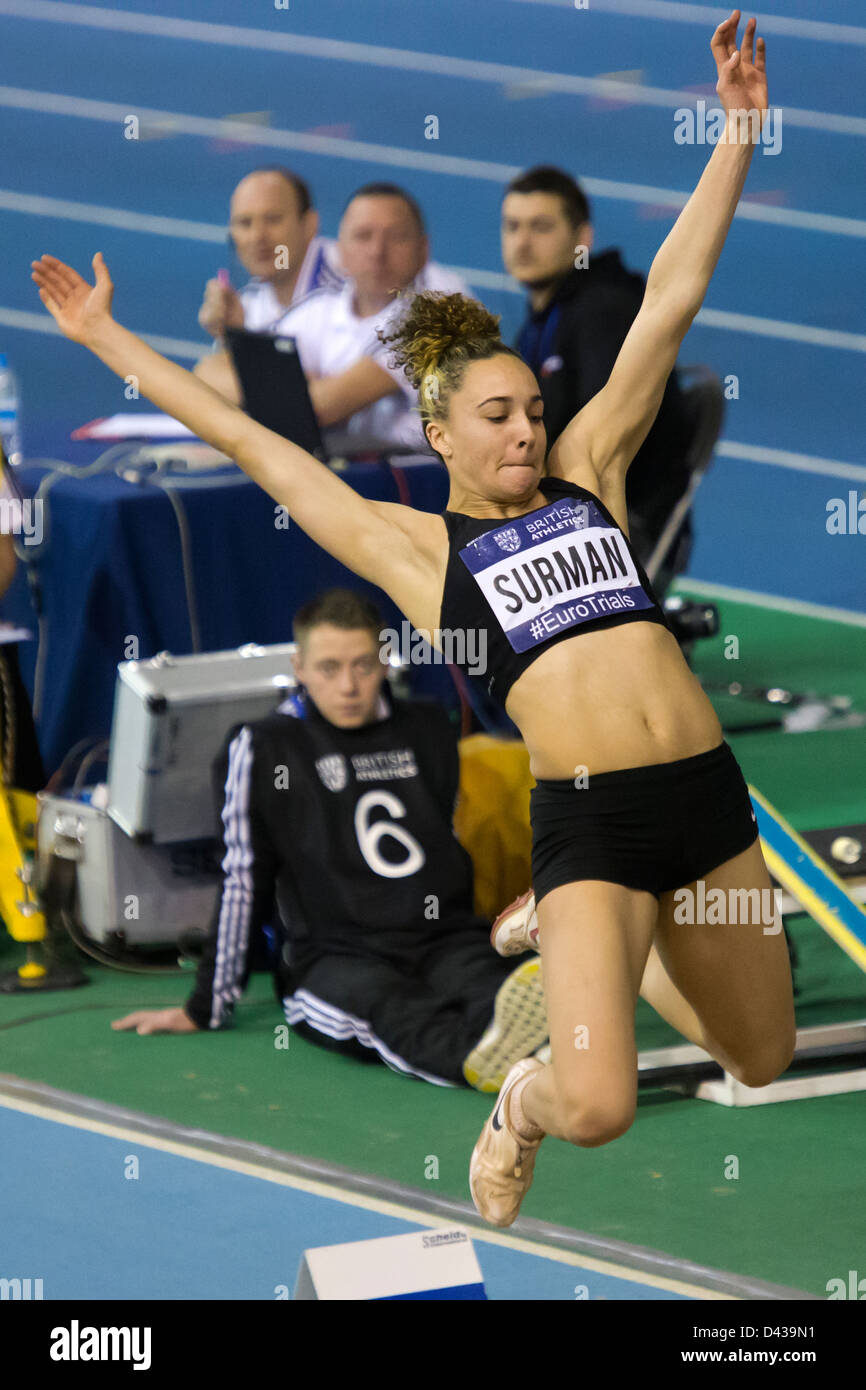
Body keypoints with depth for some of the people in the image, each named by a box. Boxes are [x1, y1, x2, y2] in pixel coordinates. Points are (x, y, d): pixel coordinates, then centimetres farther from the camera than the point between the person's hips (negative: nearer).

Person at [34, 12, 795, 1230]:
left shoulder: (588, 470, 12)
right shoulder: (416, 549, 5)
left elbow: (669, 304, 10)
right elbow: (253, 445, 10)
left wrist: (739, 134, 7)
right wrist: (107, 340, 14)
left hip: (709, 800, 4)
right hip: (589, 821, -4)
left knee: (763, 1061, 19)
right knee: (595, 1108, -21)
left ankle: (648, 961, 51)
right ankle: (524, 1103, 17)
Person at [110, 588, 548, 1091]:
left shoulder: (429, 729, 17)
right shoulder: (263, 749, 7)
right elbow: (243, 884, 10)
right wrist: (205, 1008, 12)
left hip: (444, 944, 3)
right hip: (332, 959, -3)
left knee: (489, 981, -35)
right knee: (390, 1006, -40)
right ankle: (480, 1052, -71)